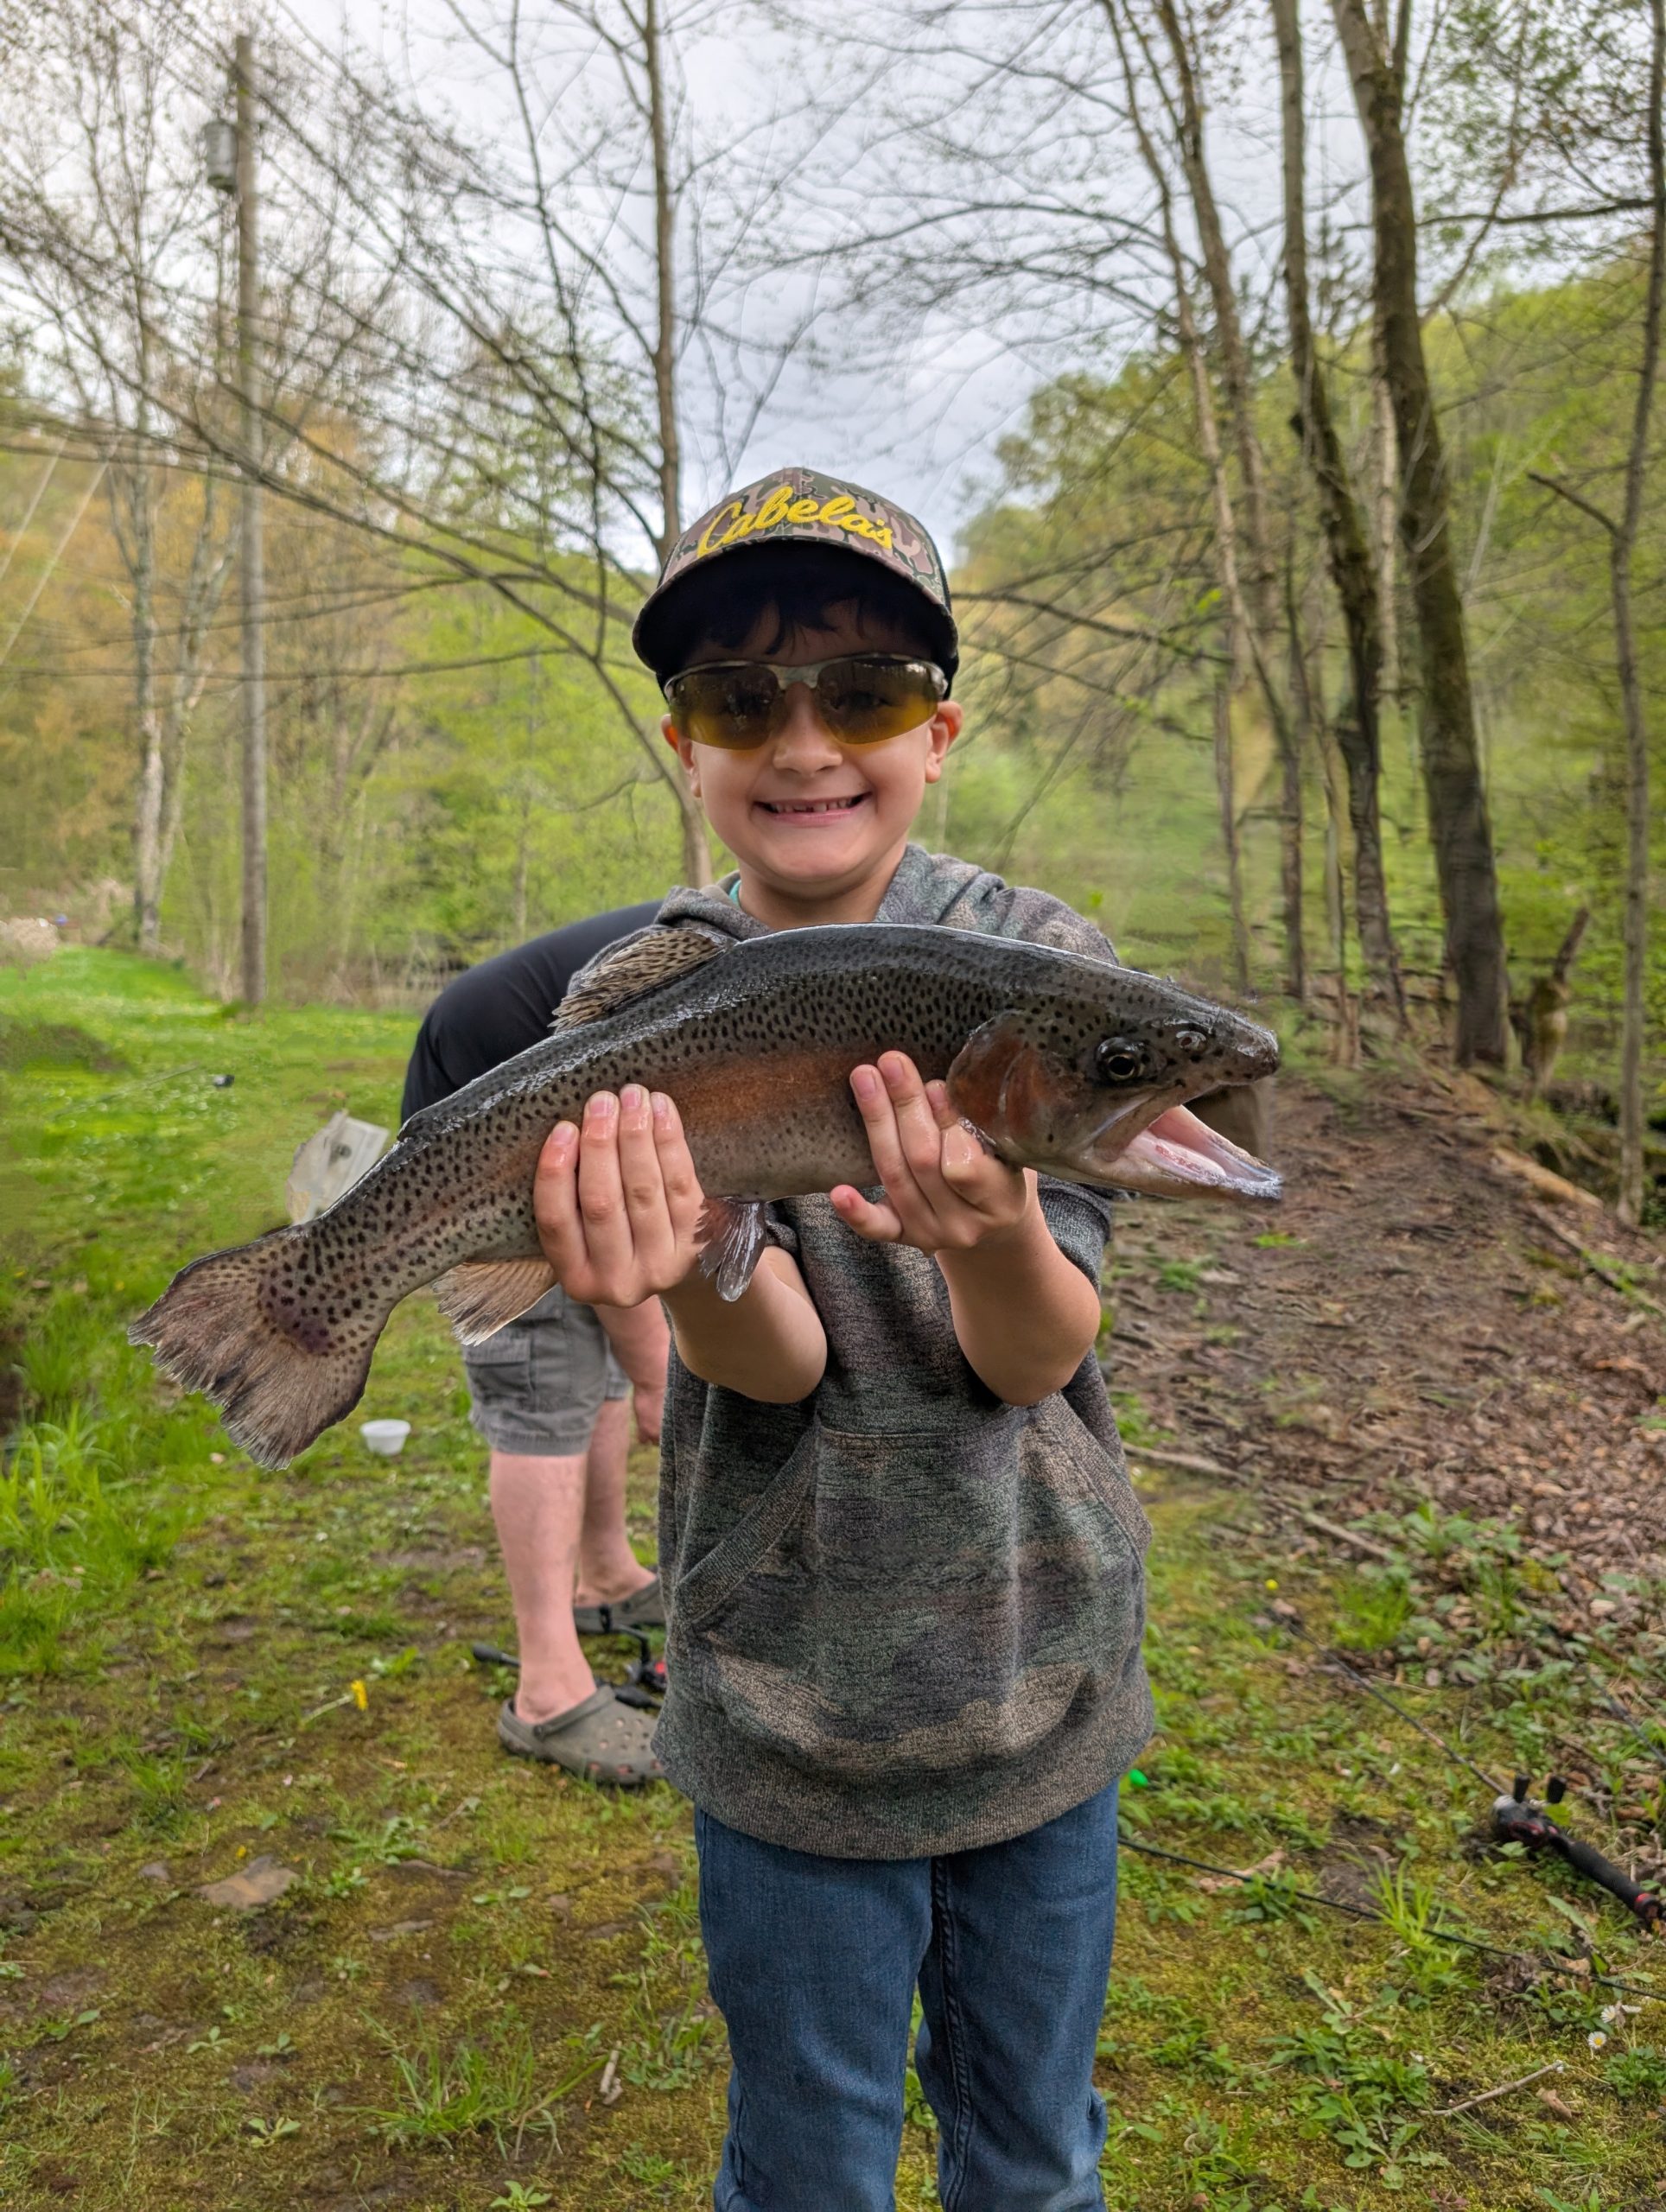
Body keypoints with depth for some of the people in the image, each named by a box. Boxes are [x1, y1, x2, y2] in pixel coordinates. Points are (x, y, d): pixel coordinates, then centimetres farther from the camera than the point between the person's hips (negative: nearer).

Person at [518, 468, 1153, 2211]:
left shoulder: (1041, 963, -9)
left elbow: (1036, 1359, -17)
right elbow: (776, 1365, -19)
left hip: (1038, 1667, 1)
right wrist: (683, 1267, -42)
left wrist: (996, 1238, -39)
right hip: (787, 1695, 0)